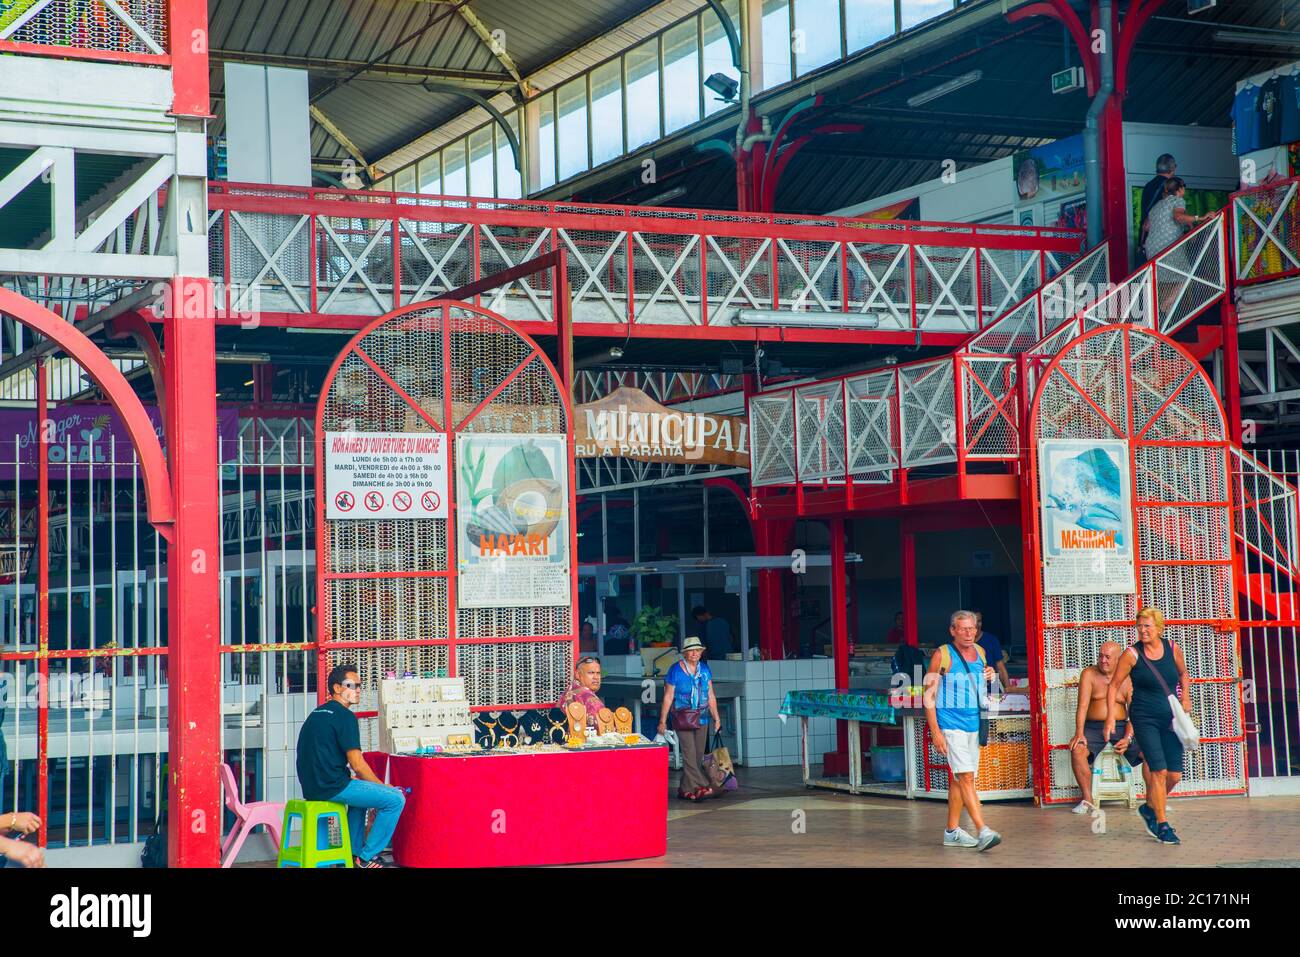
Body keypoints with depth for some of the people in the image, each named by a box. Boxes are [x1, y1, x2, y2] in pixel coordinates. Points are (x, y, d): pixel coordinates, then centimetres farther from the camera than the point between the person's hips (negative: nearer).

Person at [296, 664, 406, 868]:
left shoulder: (317, 714, 19)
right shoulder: (344, 716, -11)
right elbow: (357, 765, -14)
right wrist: (382, 786, 0)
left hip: (312, 786, 10)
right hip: (332, 787, -10)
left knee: (361, 787, 37)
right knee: (396, 799, -8)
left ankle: (354, 851, 34)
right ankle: (366, 858, 1)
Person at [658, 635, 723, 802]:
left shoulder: (705, 669, 9)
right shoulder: (676, 670, -5)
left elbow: (710, 696, 14)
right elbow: (668, 697, -4)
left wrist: (716, 718, 10)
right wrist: (663, 721, -5)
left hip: (702, 718, 5)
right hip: (682, 718, -5)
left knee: (698, 755, 6)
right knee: (689, 754, -13)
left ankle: (685, 789, 14)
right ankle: (700, 787, -19)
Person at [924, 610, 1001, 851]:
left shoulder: (980, 653, 11)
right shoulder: (942, 655, -8)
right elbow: (929, 695, -9)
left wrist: (989, 676, 4)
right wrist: (935, 731, -16)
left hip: (973, 723, 7)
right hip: (950, 724, -7)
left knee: (959, 778, 12)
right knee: (966, 776, -15)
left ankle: (952, 831, 20)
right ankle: (983, 831, -23)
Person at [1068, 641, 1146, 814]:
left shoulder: (1127, 679, 3)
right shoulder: (1089, 674, 0)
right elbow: (1082, 705, -10)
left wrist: (1128, 738, -18)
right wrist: (1079, 733, -23)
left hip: (1121, 728, 1)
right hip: (1094, 727, -1)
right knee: (1077, 750, -31)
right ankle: (1087, 799, -21)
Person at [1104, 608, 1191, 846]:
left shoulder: (1172, 649, 2)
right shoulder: (1132, 654, -8)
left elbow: (1183, 674, 22)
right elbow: (1114, 686, -3)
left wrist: (1186, 698, 8)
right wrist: (1111, 719, -9)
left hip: (1170, 718, 4)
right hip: (1144, 719, -4)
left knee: (1175, 775, 4)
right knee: (1159, 770, -14)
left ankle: (1149, 808, 30)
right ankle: (1162, 826, -3)